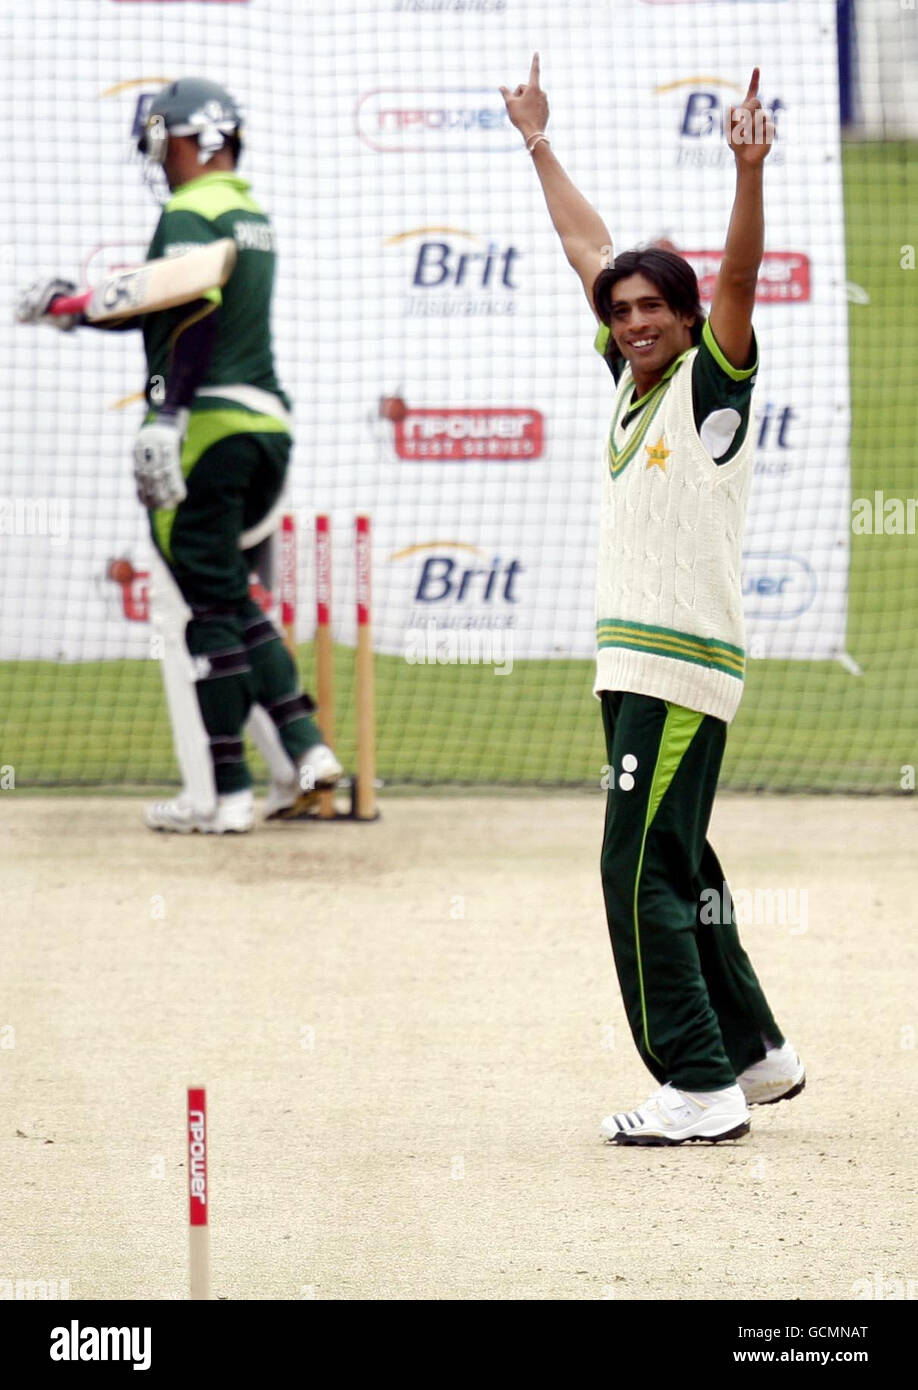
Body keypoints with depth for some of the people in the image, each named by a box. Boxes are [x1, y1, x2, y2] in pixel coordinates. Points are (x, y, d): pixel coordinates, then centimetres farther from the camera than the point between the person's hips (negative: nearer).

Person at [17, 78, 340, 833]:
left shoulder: (191, 215, -9)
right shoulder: (253, 218, 19)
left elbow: (194, 312, -22)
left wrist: (166, 415, -27)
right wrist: (74, 307, 21)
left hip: (207, 426, -9)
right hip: (268, 423, 9)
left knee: (196, 610, -4)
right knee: (232, 601, 18)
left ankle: (221, 793, -4)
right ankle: (303, 749, 8)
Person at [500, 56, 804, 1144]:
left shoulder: (711, 383, -4)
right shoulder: (634, 383, 15)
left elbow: (737, 281, -20)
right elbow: (589, 251, 25)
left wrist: (749, 174, -33)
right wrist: (538, 147, 31)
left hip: (683, 665, -9)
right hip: (632, 666, 9)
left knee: (642, 869, -13)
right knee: (672, 869, 14)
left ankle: (701, 1086, -14)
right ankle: (755, 1053, 24)